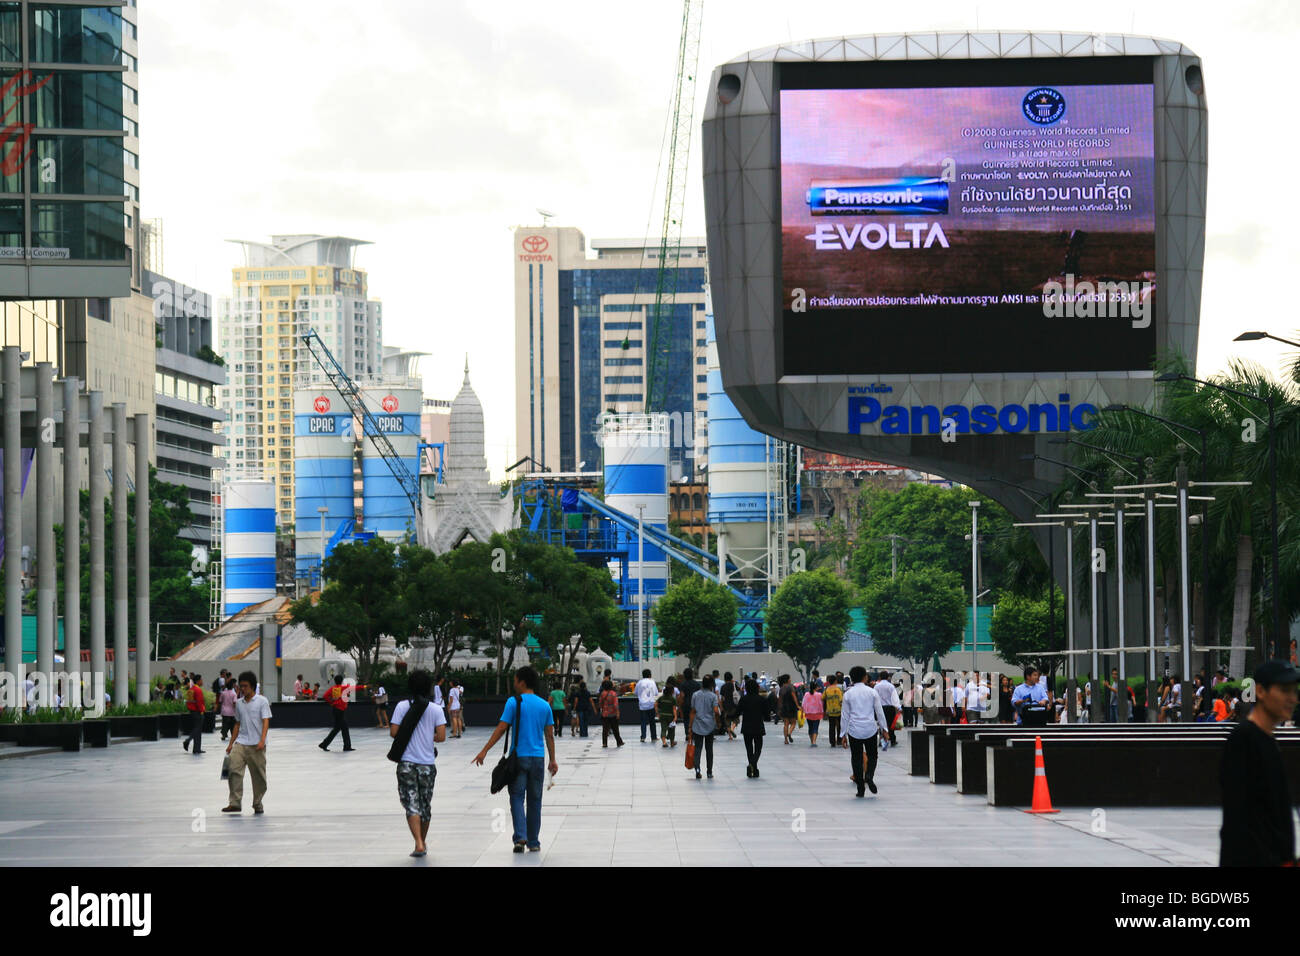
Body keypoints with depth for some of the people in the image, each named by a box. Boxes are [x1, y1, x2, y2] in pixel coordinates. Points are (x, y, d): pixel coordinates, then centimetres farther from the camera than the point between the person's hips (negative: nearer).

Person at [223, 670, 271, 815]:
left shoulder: (262, 701, -1)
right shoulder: (239, 703, 14)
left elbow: (265, 721, -9)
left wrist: (262, 740, -21)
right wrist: (231, 743, 18)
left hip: (256, 745, -3)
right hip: (241, 743, 4)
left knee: (258, 776, 2)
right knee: (234, 770, -14)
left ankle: (257, 804, 15)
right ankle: (235, 803, -15)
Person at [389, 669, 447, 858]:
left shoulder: (402, 706, -4)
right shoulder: (436, 709, -3)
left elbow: (393, 732, -7)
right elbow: (441, 737, -8)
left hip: (407, 763, -1)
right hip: (427, 764, 1)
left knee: (411, 804, -3)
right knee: (425, 805, 16)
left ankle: (419, 844, -19)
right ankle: (422, 843, 27)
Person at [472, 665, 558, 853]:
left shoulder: (514, 702, -5)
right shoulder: (544, 705, 8)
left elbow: (501, 728, -10)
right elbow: (549, 735, 10)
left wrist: (485, 751, -7)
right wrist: (553, 760, 16)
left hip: (519, 757, -4)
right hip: (538, 758, 4)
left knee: (517, 797, 0)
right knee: (534, 800, 10)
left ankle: (521, 837, -17)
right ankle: (534, 842, 13)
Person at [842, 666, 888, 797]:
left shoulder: (848, 694, 0)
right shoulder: (872, 692, -1)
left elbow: (846, 715, 2)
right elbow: (879, 712, 1)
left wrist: (844, 733, 7)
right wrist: (883, 728, 9)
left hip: (854, 730, 0)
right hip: (870, 729, 0)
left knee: (856, 758, 6)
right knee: (872, 755, 13)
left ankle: (860, 789, 4)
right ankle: (869, 776, -15)